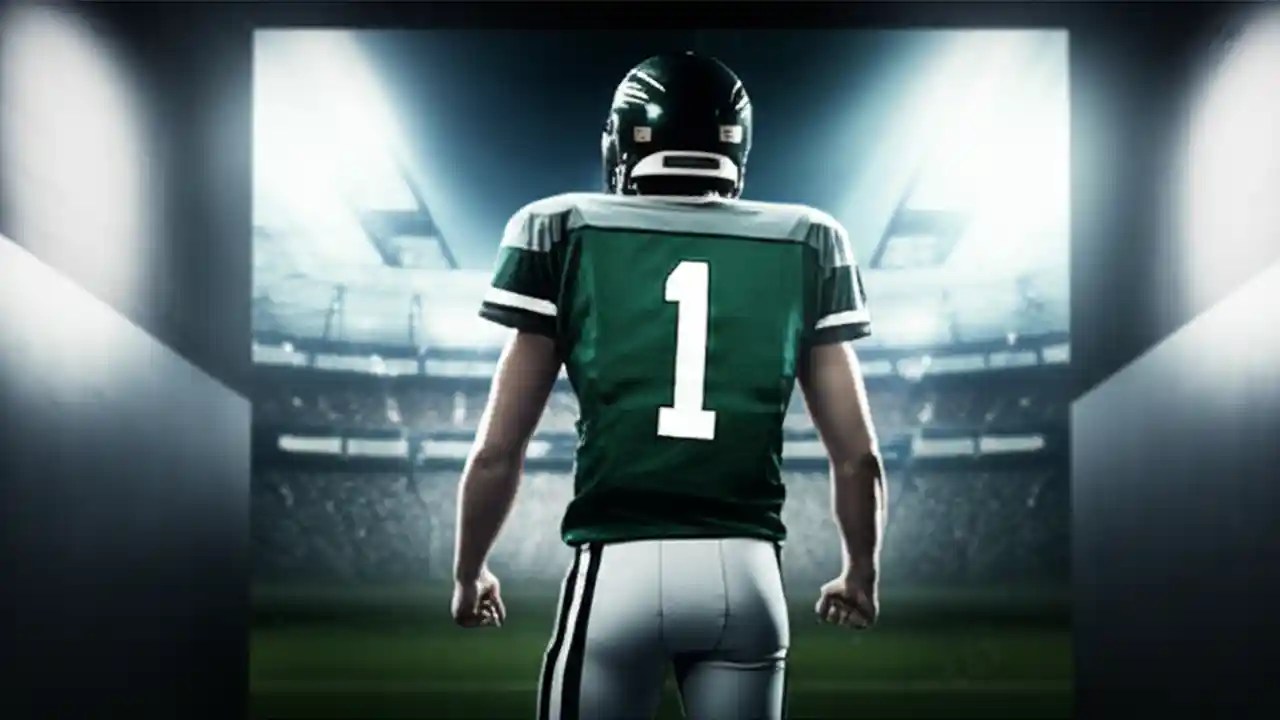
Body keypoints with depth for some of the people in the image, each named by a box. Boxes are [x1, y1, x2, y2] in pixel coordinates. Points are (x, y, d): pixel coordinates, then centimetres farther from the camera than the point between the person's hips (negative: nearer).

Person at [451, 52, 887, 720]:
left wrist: (469, 573, 21)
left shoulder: (564, 233, 4)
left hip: (618, 567, -1)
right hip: (746, 572, 2)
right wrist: (861, 575, 27)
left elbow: (497, 451, 5)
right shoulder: (804, 246, 8)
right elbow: (857, 456, 9)